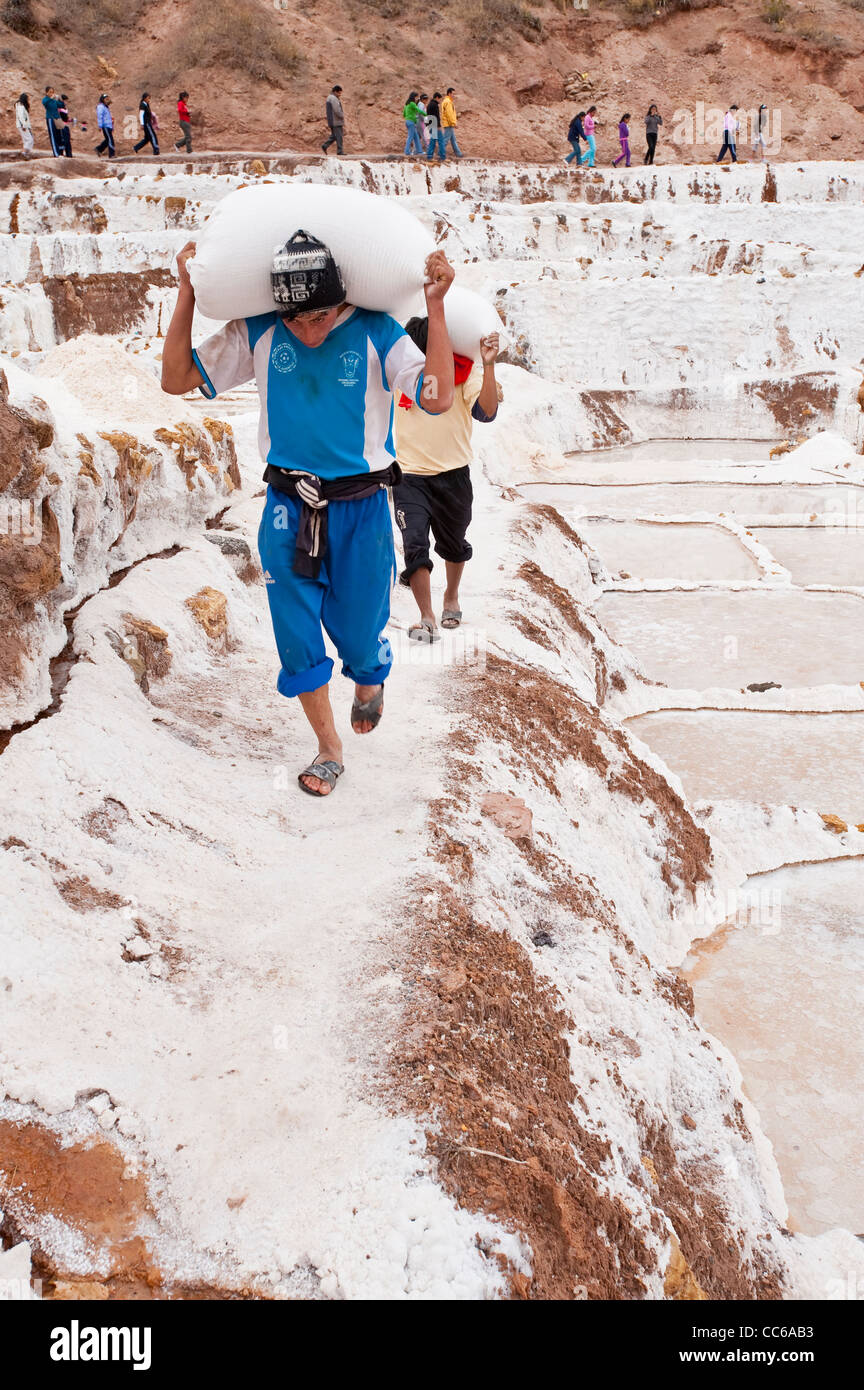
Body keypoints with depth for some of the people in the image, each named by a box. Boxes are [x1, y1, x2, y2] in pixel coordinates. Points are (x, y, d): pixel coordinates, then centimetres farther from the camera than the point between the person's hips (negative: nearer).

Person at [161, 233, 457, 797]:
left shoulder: (376, 333, -10)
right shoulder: (258, 334, -3)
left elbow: (439, 398, -23)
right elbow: (177, 379, 0)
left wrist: (436, 307, -26)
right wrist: (187, 293, -7)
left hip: (361, 509, -2)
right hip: (287, 511, 2)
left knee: (359, 637, 6)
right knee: (297, 639, 6)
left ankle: (370, 683, 45)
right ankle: (329, 750, 27)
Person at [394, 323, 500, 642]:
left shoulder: (465, 371, -9)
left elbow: (487, 412, -22)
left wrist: (488, 365, -33)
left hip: (453, 475, 1)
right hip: (409, 475, 0)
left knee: (453, 544, 19)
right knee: (414, 545, -15)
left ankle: (451, 598, 46)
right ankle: (427, 620, -7)